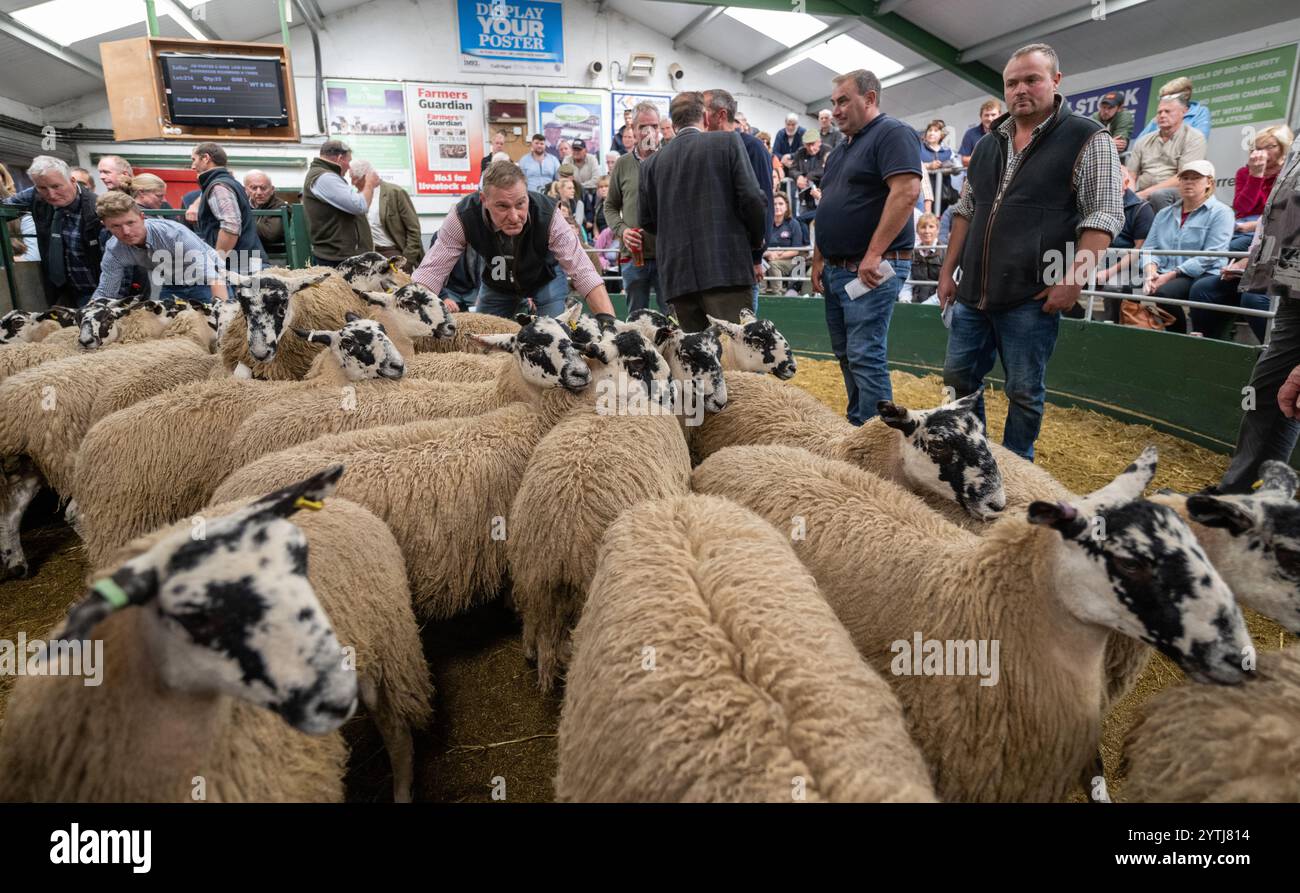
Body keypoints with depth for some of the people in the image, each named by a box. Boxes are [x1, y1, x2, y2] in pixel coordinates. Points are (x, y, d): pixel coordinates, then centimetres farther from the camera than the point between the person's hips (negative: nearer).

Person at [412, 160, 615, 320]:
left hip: (545, 282, -1)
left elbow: (583, 271, -35)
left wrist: (608, 320, -49)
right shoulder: (463, 217, -32)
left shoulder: (548, 216, -34)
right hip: (495, 286, 2)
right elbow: (431, 271, -29)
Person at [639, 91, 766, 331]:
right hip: (726, 268, -4)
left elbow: (647, 221, 11)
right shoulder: (728, 142, 2)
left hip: (677, 273, 4)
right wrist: (757, 241, 11)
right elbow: (752, 199, -5)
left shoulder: (652, 163, 11)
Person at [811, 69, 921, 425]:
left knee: (865, 356, -10)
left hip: (871, 269, -9)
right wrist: (819, 259, 15)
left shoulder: (892, 133, -8)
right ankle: (856, 428, 23)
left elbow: (907, 190, -21)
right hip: (836, 270, 9)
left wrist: (874, 254, -24)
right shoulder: (841, 150, 21)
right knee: (846, 356, 13)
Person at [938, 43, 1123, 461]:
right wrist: (947, 270, 14)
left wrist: (1074, 277, -18)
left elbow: (1104, 214, -9)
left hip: (1031, 298, -6)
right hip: (973, 294, 6)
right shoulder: (988, 144, 15)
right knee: (958, 380, 11)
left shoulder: (1087, 139, -3)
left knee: (1024, 394, 4)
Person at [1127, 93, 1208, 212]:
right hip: (1143, 195, 3)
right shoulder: (1144, 141, 17)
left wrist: (1146, 192, -19)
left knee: (1159, 195, -38)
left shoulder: (1194, 138, 3)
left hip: (1179, 194, -3)